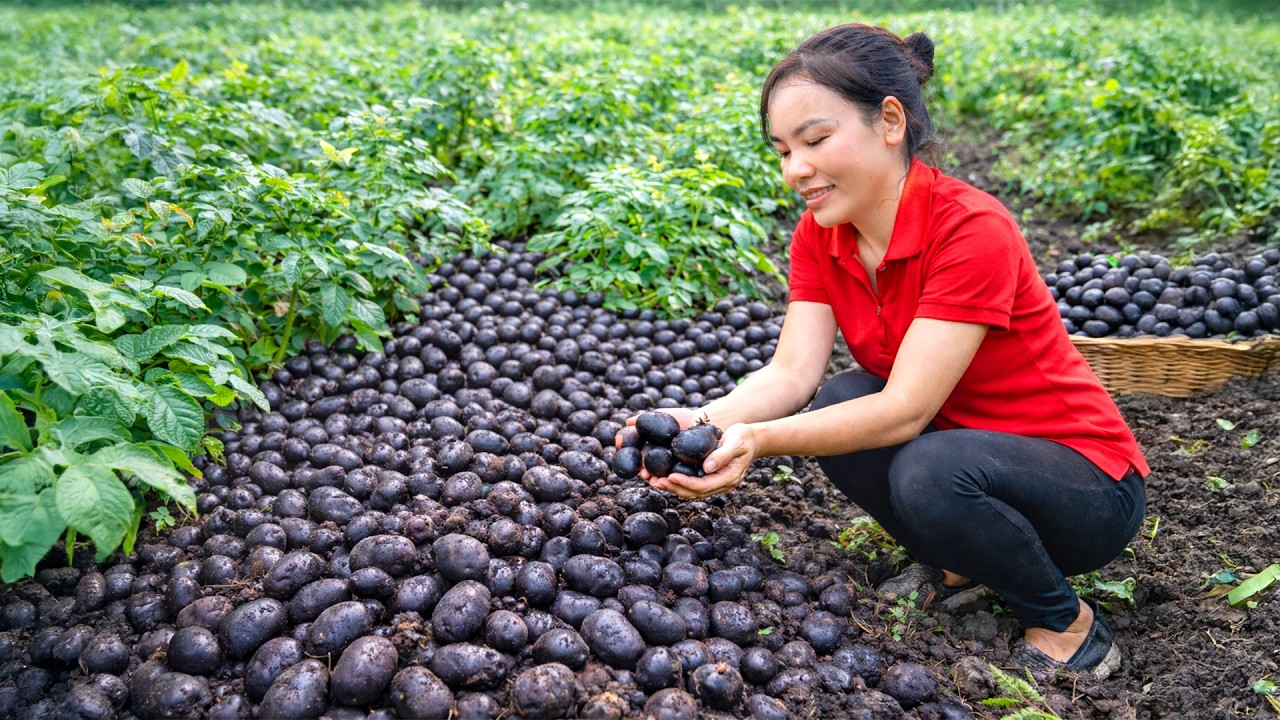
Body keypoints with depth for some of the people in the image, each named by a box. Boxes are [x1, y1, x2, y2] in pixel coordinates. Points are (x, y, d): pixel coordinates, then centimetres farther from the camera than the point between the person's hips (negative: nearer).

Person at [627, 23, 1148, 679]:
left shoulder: (970, 230, -27)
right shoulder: (819, 237, -6)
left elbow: (905, 410, -31)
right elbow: (792, 372, -15)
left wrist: (758, 440, -41)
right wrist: (706, 422, -33)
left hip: (1088, 485, -6)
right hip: (960, 442, 6)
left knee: (930, 471, -34)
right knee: (839, 401, -20)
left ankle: (1069, 623, -4)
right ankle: (956, 567, 5)